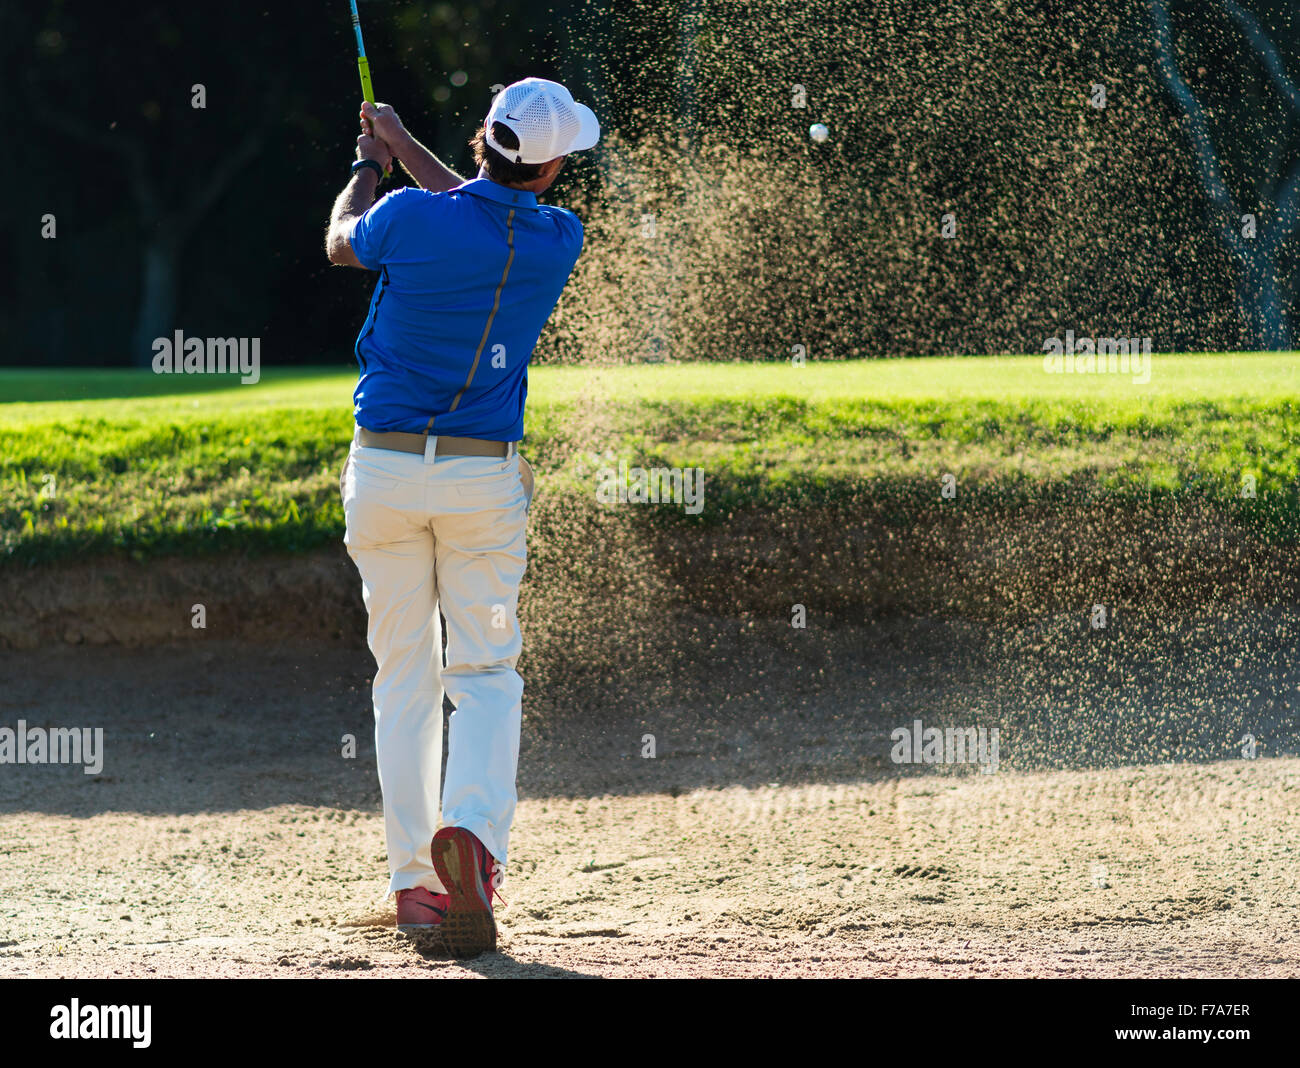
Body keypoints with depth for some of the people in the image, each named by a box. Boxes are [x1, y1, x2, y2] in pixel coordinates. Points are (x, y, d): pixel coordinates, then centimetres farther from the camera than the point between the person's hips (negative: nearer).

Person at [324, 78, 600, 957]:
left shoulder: (411, 217, -11)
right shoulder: (558, 241, -3)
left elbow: (341, 242, 14)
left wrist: (371, 164, 32)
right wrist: (403, 145, 32)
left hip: (384, 468, 0)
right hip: (485, 476, 0)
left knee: (404, 677, 8)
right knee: (486, 674, 4)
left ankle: (415, 880, 5)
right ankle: (472, 830, -22)